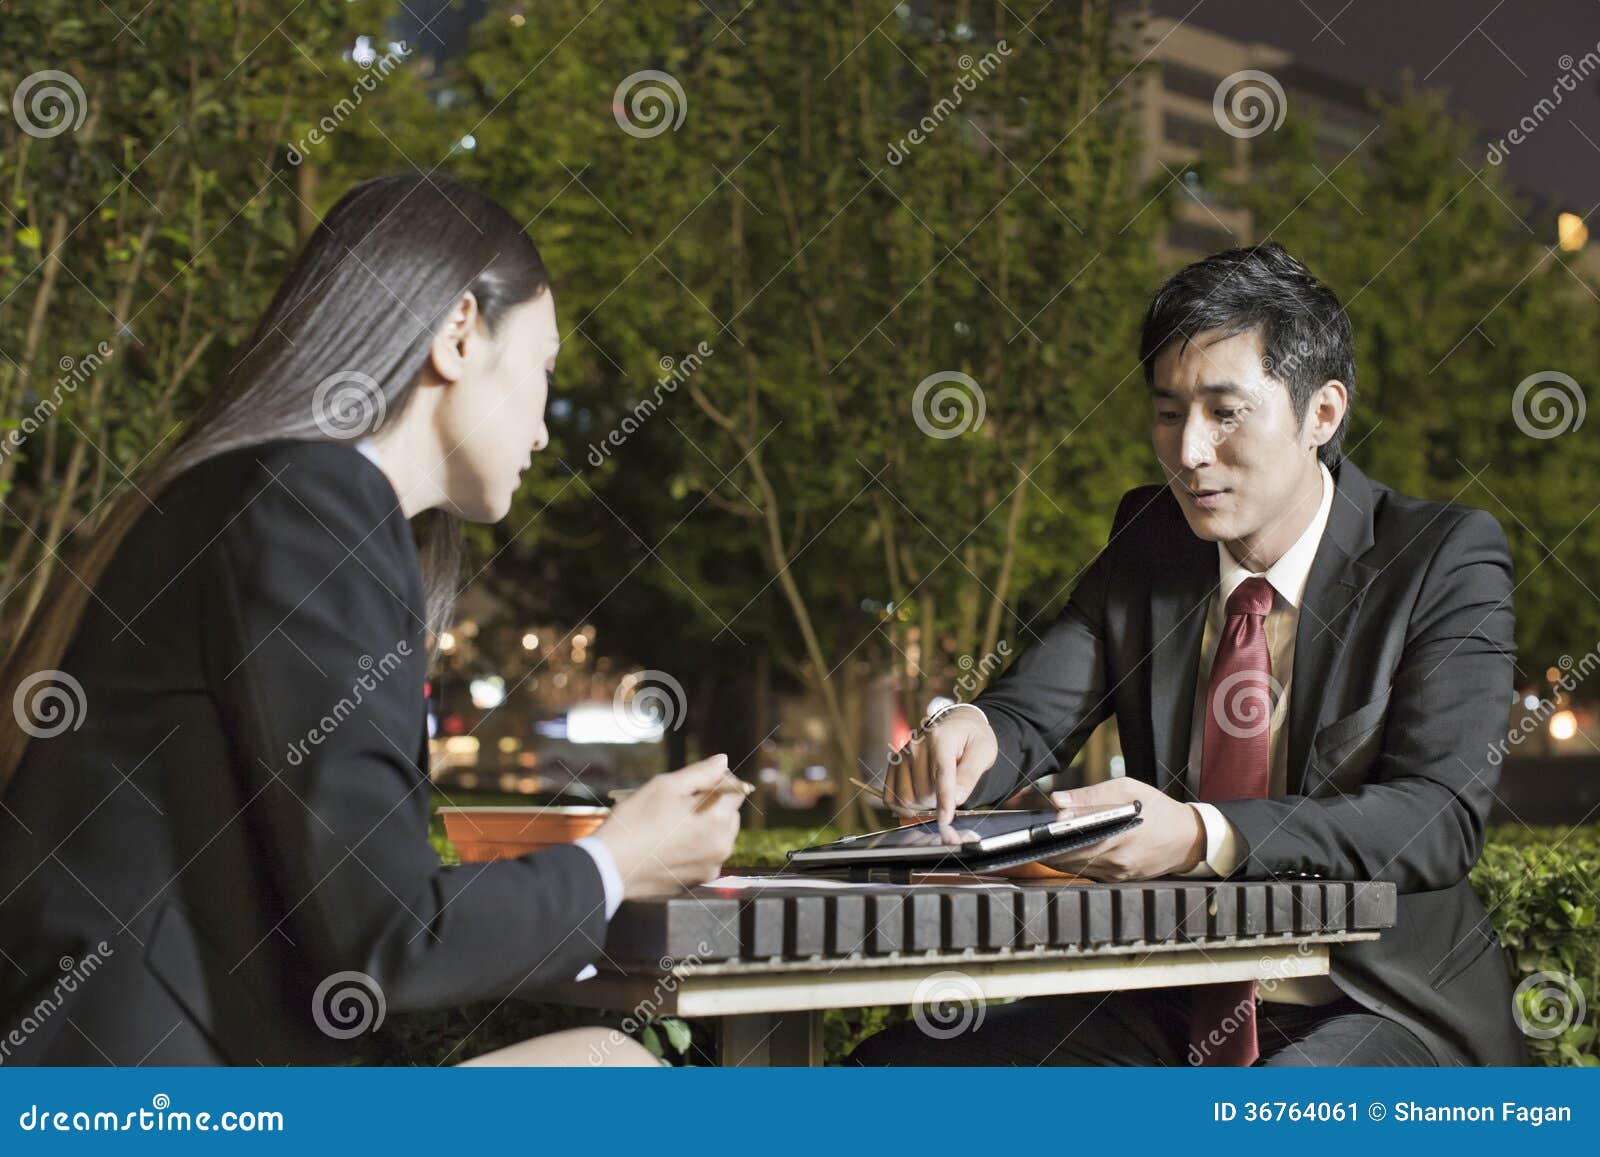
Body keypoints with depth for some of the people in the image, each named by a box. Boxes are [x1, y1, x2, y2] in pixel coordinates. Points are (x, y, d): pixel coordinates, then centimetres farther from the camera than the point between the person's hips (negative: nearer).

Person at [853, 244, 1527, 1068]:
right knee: (888, 1073, -10)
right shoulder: (1148, 541, 7)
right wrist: (970, 735, -26)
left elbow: (1443, 814, -19)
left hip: (1381, 1012, -6)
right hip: (1171, 1011, 6)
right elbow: (1029, 713, 0)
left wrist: (1208, 838, -33)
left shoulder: (1446, 559, -8)